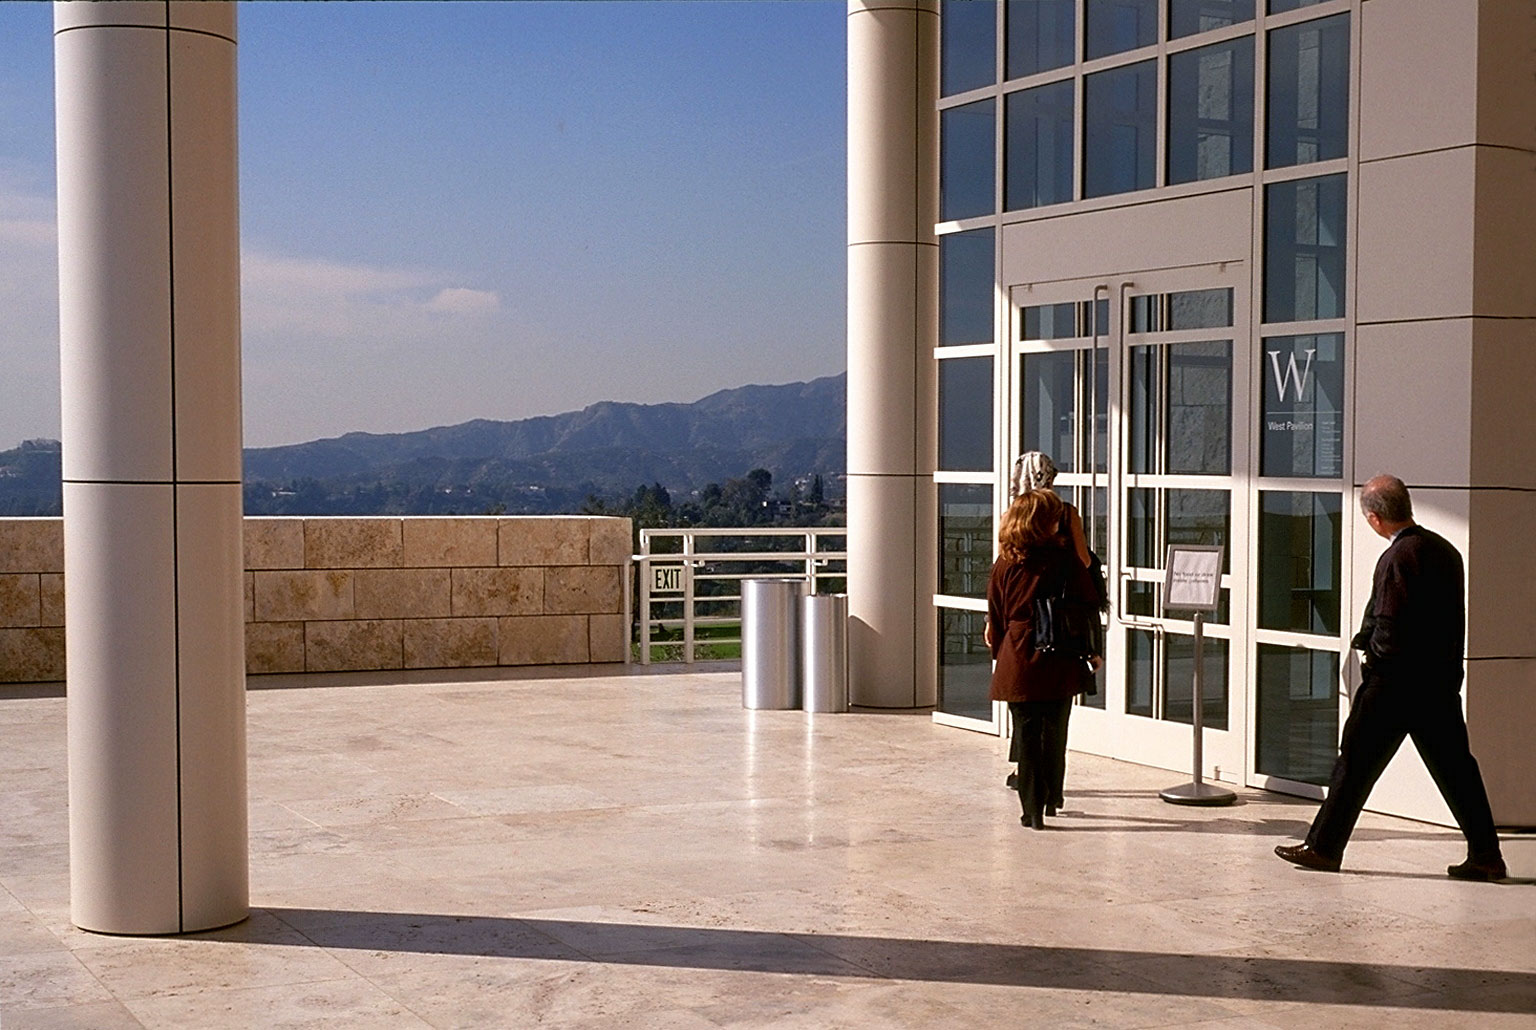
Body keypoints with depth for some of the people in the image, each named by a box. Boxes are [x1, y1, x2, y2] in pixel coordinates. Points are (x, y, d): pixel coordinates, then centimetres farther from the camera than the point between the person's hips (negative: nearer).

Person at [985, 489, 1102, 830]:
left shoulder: (1004, 565, -2)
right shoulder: (1068, 562, -6)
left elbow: (996, 617, 4)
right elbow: (1087, 608, 0)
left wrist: (1000, 655, 18)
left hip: (1018, 664, 1)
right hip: (1059, 664, -1)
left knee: (1026, 737, 6)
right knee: (1054, 735, 13)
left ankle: (1032, 811, 4)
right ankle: (1047, 800, 19)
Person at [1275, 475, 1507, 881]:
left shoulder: (1397, 558, -17)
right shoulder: (1445, 550, 8)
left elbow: (1388, 630, -22)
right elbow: (1453, 618, 14)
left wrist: (1371, 651, -1)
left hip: (1396, 681, -7)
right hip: (1442, 680, 7)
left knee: (1357, 762, 3)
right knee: (1454, 767, 10)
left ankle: (1324, 847, 11)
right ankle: (1486, 855, 10)